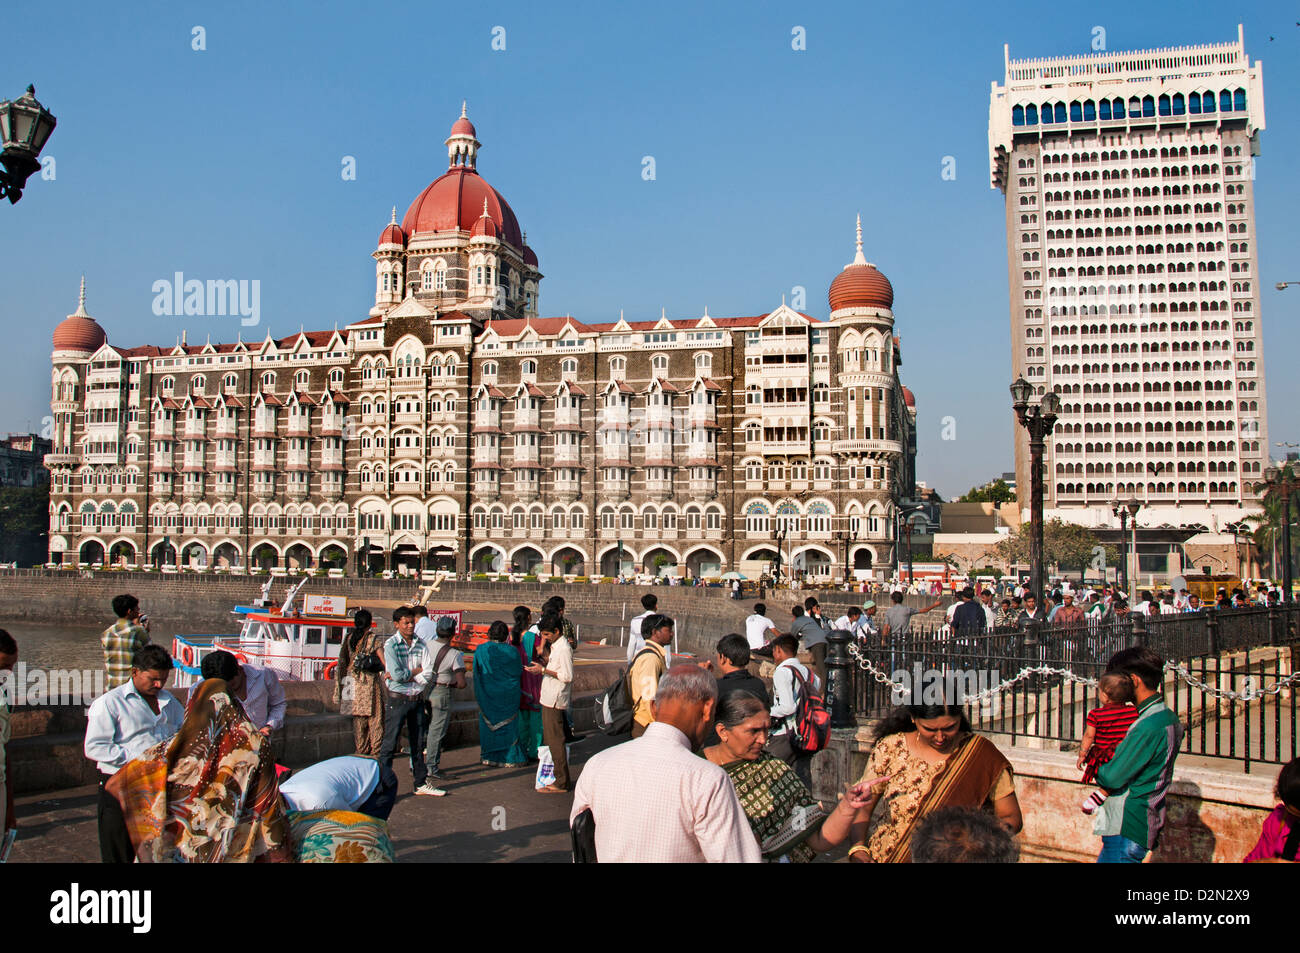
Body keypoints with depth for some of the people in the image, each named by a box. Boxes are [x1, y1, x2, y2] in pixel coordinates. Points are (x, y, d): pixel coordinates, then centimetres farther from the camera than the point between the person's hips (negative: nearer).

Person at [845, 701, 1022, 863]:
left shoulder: (982, 753, -3)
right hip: (881, 857, 1)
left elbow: (1011, 818, 3)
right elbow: (863, 808, 4)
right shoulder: (890, 748, -1)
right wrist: (858, 851, -12)